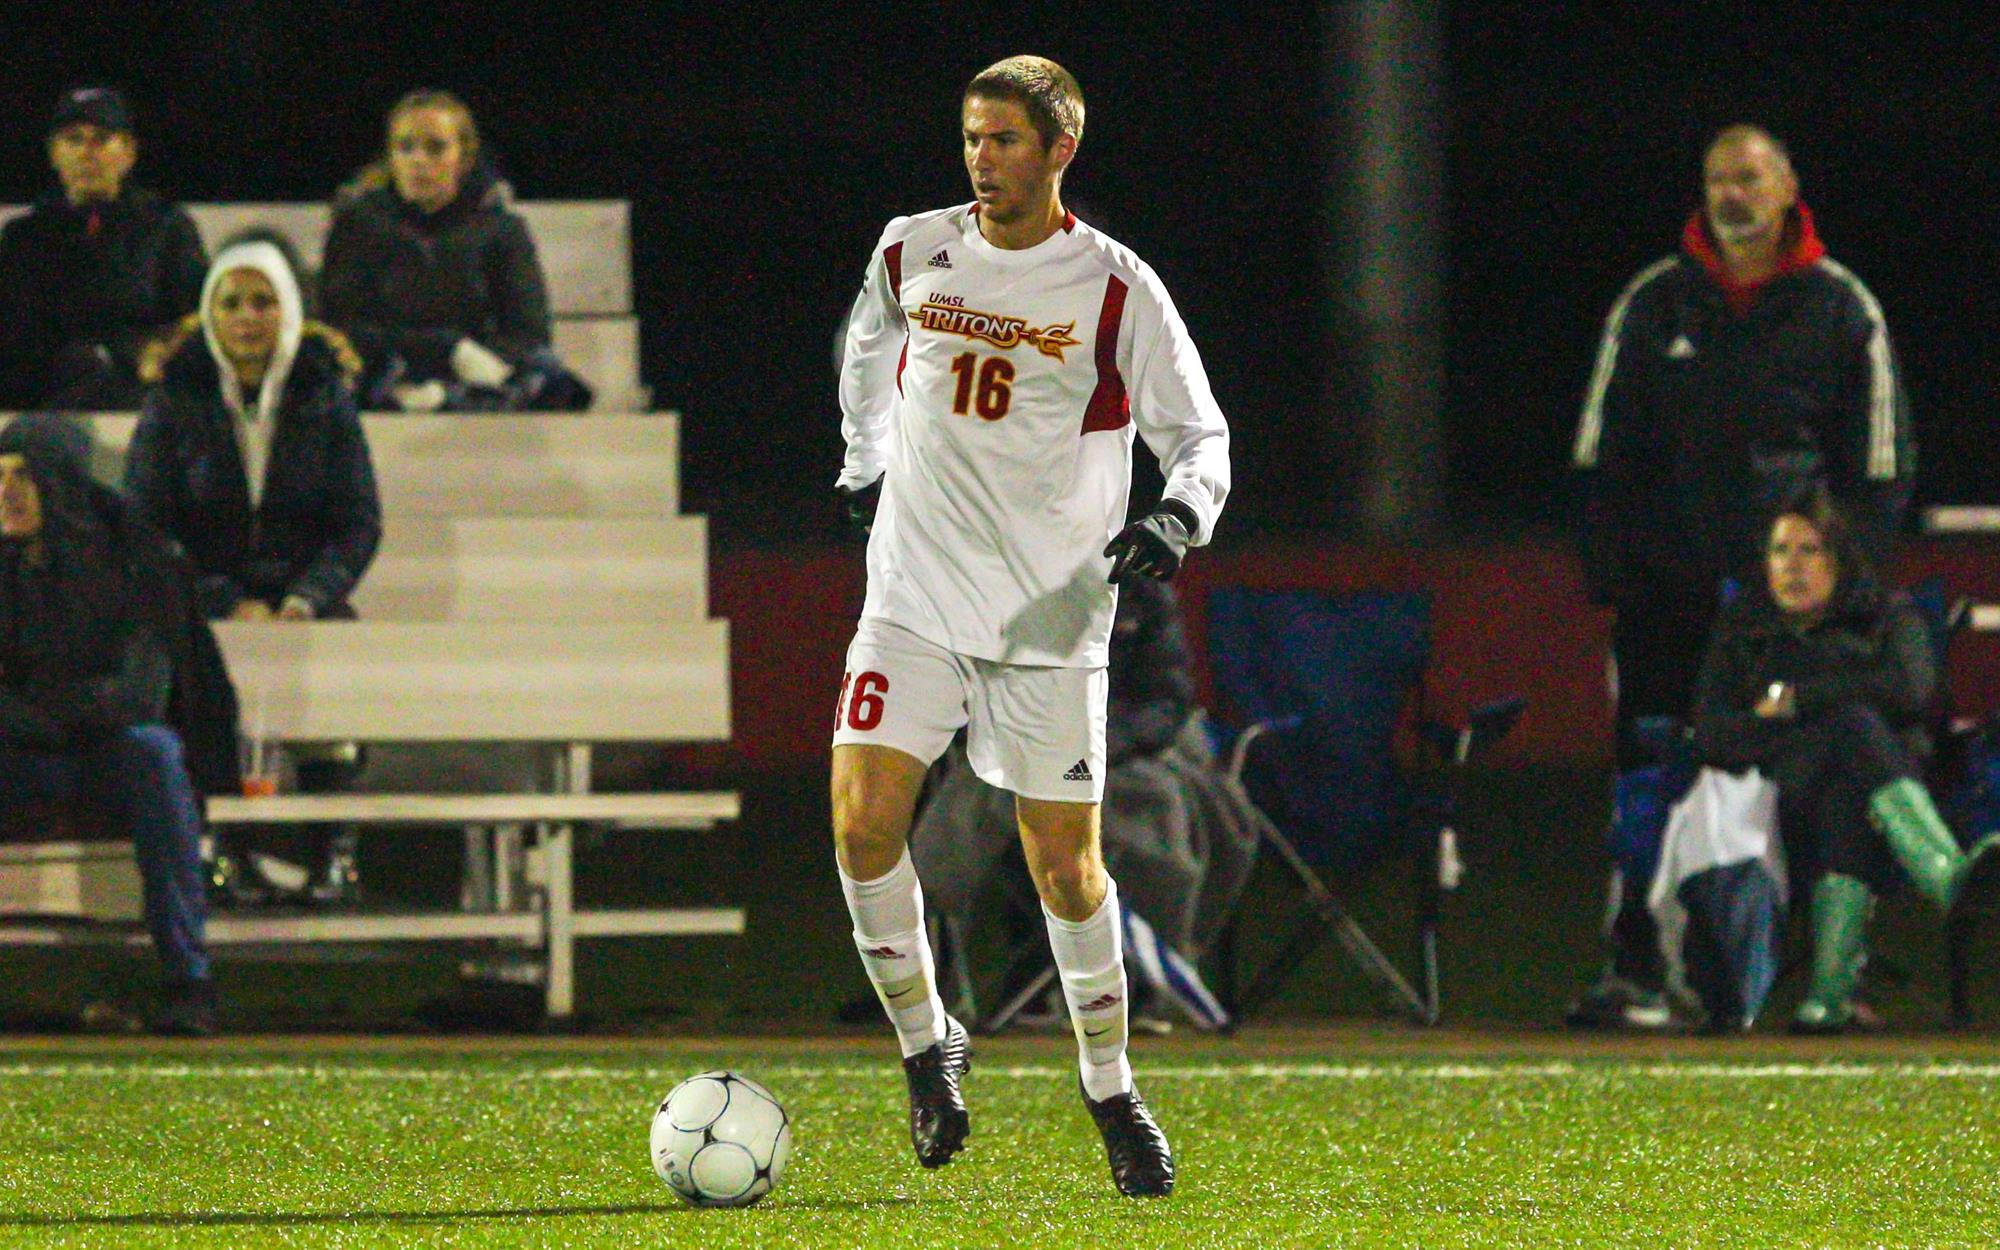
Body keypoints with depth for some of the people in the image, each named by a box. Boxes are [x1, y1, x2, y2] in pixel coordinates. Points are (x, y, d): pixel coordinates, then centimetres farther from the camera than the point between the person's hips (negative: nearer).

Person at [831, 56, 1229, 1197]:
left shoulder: (1114, 289, -6)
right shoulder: (911, 255, 3)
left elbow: (1200, 431, 0)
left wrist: (1180, 518, -19)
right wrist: (868, 457, 19)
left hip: (1052, 617, -2)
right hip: (916, 599, 2)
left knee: (1066, 864, -1)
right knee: (863, 823, -13)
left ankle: (1112, 1088, 18)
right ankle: (928, 1045, 7)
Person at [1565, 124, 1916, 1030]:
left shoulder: (1839, 309, 6)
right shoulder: (1652, 306, 10)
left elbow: (1880, 463, 8)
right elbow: (1603, 450, 11)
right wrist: (1609, 572, 0)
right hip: (1670, 586, 1)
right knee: (1649, 781, -3)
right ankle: (1637, 975, -3)